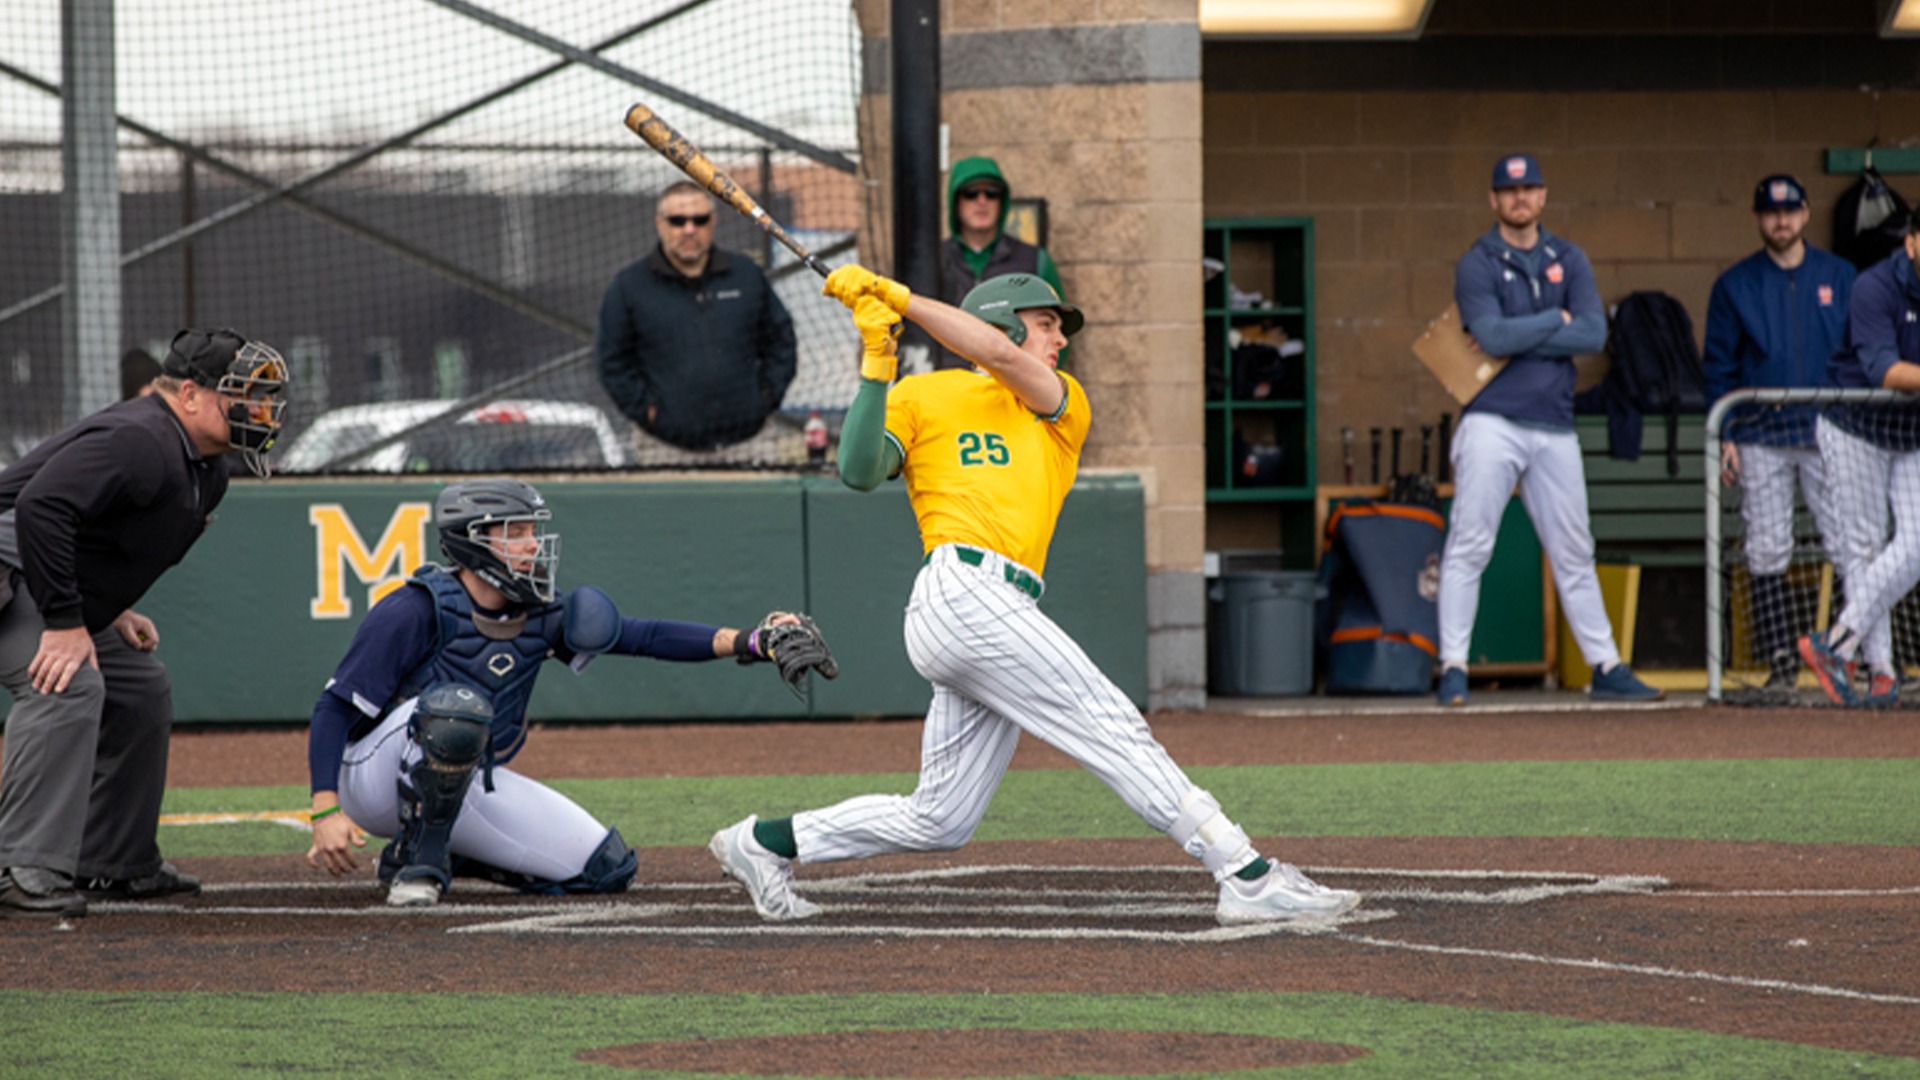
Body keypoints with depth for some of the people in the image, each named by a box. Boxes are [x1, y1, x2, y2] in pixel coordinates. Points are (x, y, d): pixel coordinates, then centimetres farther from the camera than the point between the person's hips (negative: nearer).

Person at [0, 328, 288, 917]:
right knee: (69, 686, -28)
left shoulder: (206, 473, 10)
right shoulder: (140, 441, -25)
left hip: (59, 593, 12)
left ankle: (114, 863, 26)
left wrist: (113, 610, 11)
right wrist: (64, 620, -33)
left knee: (142, 691, 17)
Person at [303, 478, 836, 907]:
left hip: (471, 785, 7)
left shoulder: (539, 616, 1)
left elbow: (645, 637, -4)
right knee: (460, 707, -37)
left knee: (605, 867, -1)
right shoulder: (417, 611, -18)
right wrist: (326, 812, -29)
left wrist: (749, 643, -16)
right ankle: (419, 859, -19)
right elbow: (335, 708, -19)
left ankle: (444, 851, 11)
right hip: (377, 773, -7)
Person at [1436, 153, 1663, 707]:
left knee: (1574, 553, 9)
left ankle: (1606, 667, 14)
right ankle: (1453, 667, -8)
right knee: (1469, 546, -10)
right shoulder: (1476, 265, -1)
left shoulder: (1568, 261, 12)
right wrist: (1556, 320, -5)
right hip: (1493, 424, -4)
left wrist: (1518, 339, -9)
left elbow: (1594, 333, -3)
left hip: (1555, 427, 4)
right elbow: (1494, 335, -16)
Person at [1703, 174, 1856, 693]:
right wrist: (1725, 436, -1)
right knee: (1766, 550, -1)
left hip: (1828, 432, 0)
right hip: (1761, 437, 0)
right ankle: (1780, 660, 4)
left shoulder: (1838, 276, 9)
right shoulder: (1735, 285, 7)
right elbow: (1719, 365, 7)